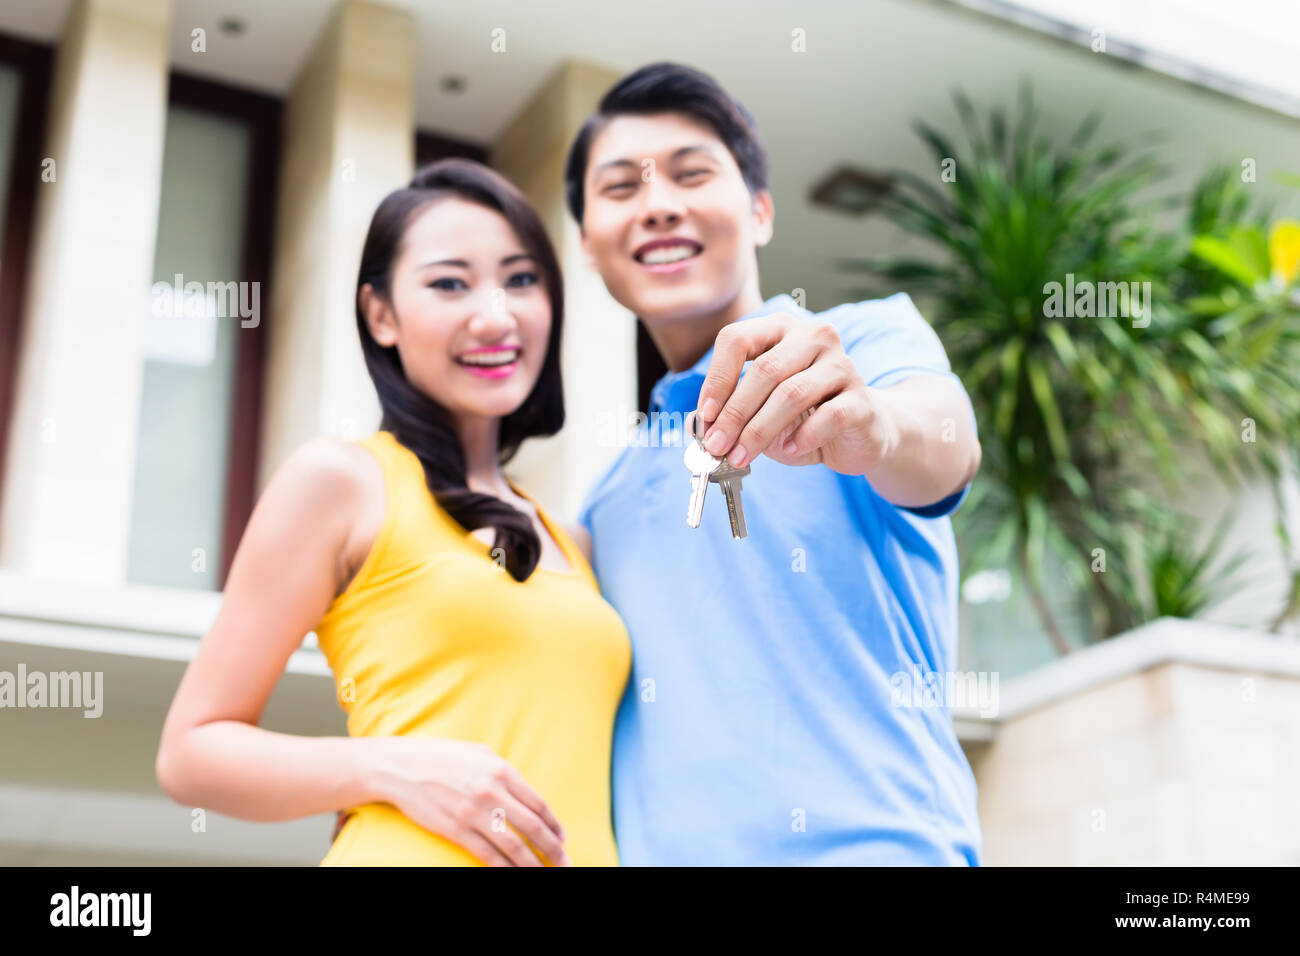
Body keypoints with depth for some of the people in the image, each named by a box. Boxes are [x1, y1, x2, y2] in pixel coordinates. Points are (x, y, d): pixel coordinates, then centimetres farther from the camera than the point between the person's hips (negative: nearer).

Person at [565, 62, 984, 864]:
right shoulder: (608, 498, 20)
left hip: (867, 842, -4)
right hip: (656, 846, 5)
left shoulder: (870, 339, 2)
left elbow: (946, 445, -20)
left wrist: (877, 429, -41)